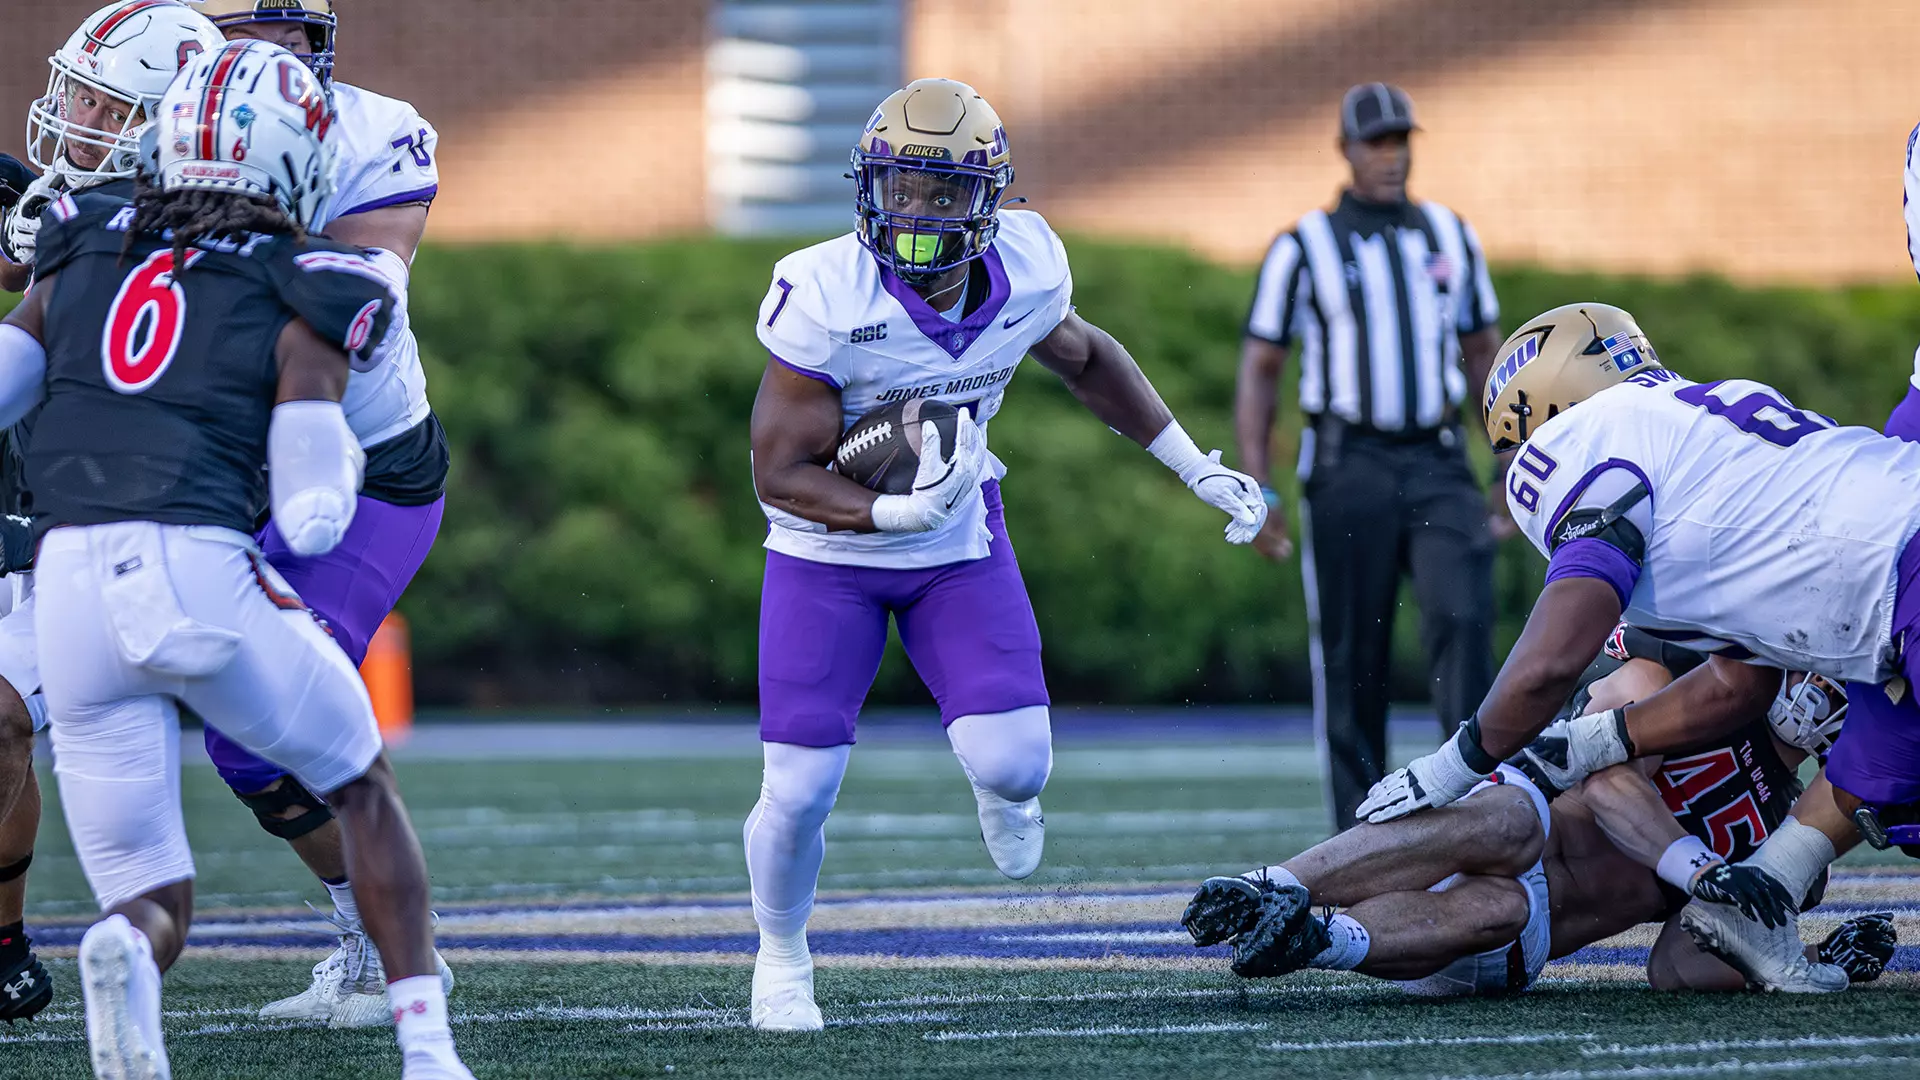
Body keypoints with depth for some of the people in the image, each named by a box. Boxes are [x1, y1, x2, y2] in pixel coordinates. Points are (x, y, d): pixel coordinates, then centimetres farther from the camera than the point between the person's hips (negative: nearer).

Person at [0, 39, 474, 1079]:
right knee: (364, 787, 24)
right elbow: (310, 520, -1)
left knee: (151, 904, 13)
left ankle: (120, 956, -24)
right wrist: (339, 463, 21)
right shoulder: (297, 303, 5)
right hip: (203, 573, -3)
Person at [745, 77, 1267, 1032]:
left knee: (1015, 765, -13)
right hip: (829, 552, -2)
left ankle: (997, 784, 28)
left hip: (961, 543, 3)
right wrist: (897, 513, -37)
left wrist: (1197, 468, 10)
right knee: (799, 792, -7)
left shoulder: (1026, 273, -15)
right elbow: (780, 472, -22)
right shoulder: (825, 299, -28)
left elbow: (1085, 358, 9)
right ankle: (782, 955, 25)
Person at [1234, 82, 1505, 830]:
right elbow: (1259, 371, 3)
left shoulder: (1452, 238, 13)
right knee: (1350, 655, 0)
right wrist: (1258, 491, -6)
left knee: (1462, 615, -18)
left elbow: (1484, 355, 20)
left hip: (1438, 465, 2)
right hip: (1348, 467, -2)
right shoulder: (1303, 249, 3)